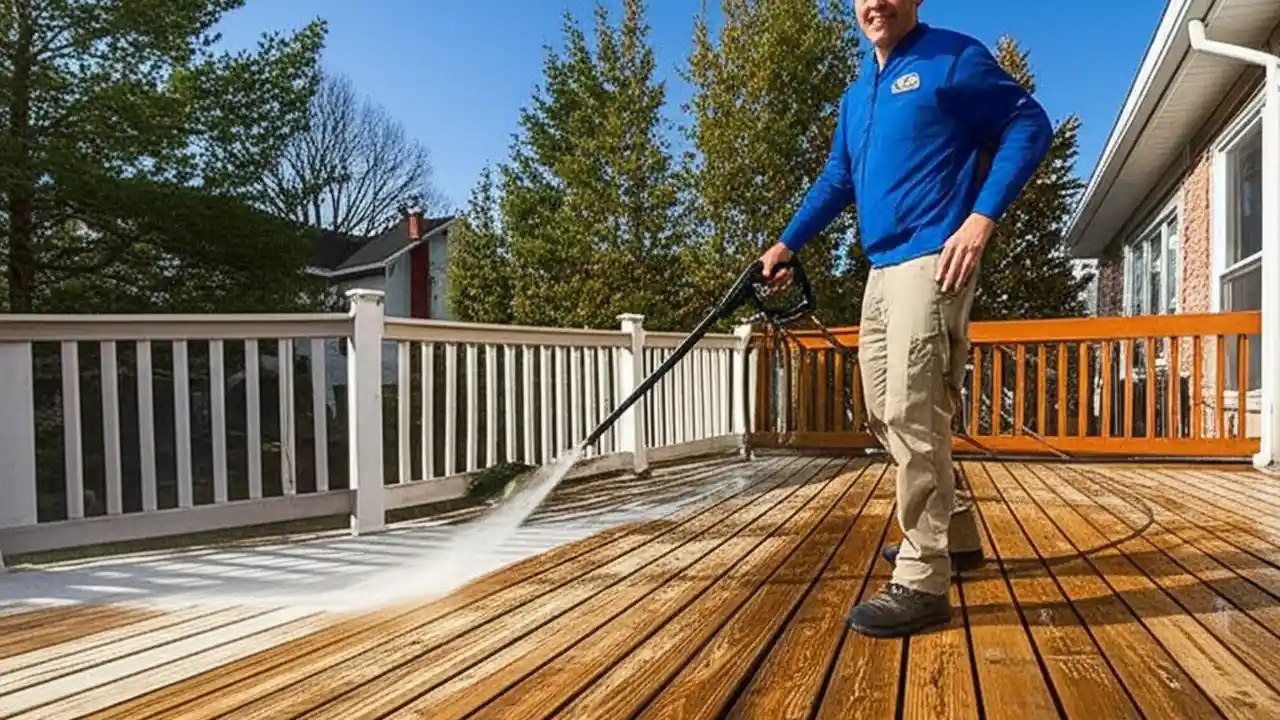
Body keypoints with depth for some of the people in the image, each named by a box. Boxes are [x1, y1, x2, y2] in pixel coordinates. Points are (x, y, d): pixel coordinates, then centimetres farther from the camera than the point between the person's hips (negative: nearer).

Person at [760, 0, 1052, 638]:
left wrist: (983, 216, -15)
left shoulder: (954, 57, 0)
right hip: (882, 269, 9)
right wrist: (787, 244, 22)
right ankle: (955, 533, 28)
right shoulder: (856, 96, 22)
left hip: (932, 262, -9)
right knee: (887, 413, 11)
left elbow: (1029, 124, -4)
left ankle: (923, 584, -6)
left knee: (912, 415, -14)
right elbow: (836, 180, 28)